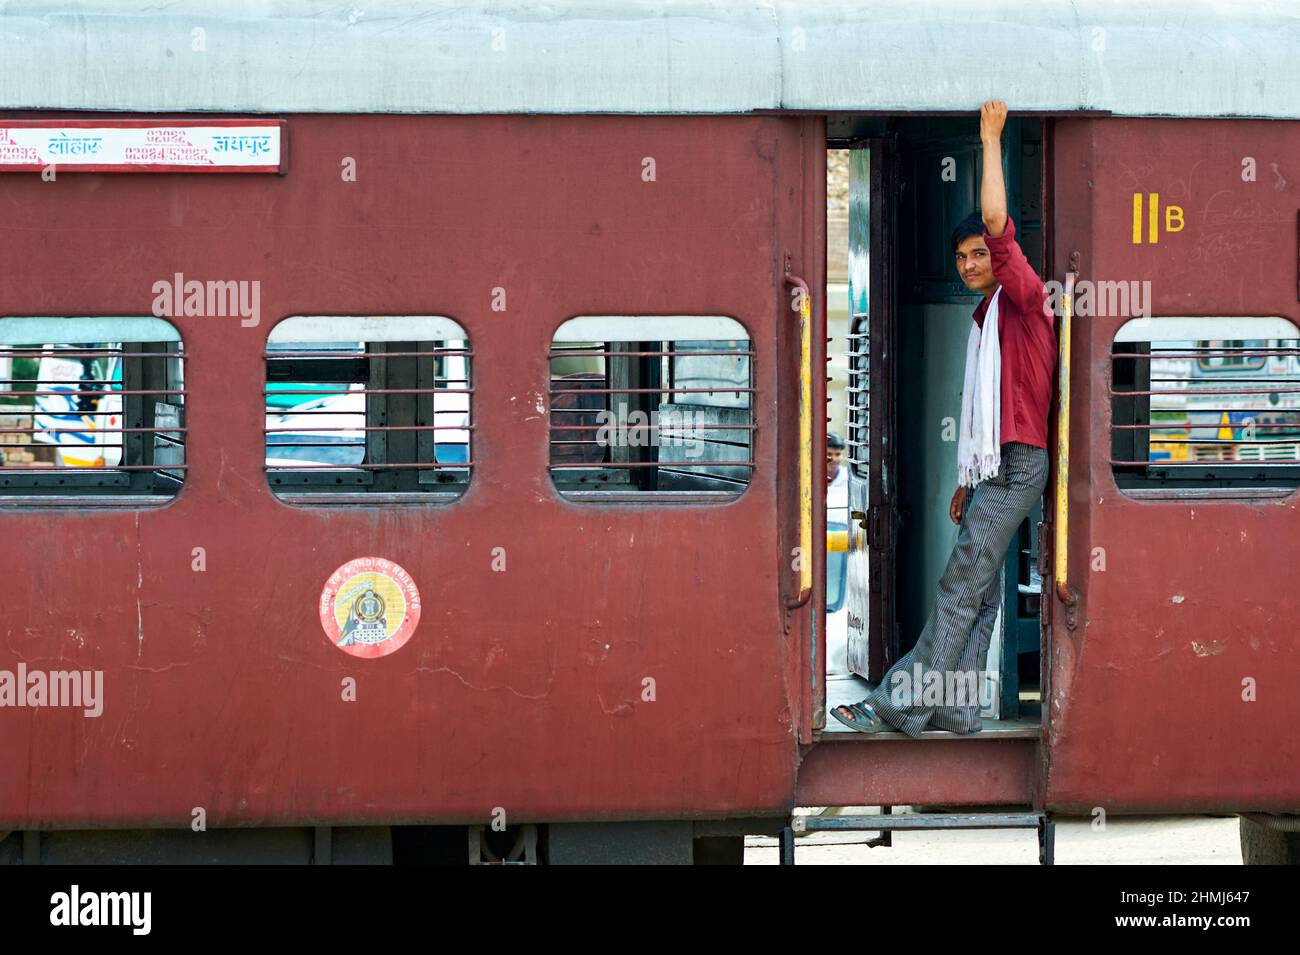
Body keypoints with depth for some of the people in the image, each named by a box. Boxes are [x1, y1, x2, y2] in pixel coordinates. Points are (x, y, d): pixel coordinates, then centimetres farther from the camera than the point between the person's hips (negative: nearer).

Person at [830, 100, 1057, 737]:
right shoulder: (986, 319, 23)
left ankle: (900, 704, -14)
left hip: (1017, 464, -10)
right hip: (993, 467, 10)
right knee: (979, 595, 5)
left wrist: (991, 140, -16)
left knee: (960, 589, -11)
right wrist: (967, 482, 23)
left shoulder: (1023, 299, -5)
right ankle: (955, 711, 4)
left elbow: (997, 224, -20)